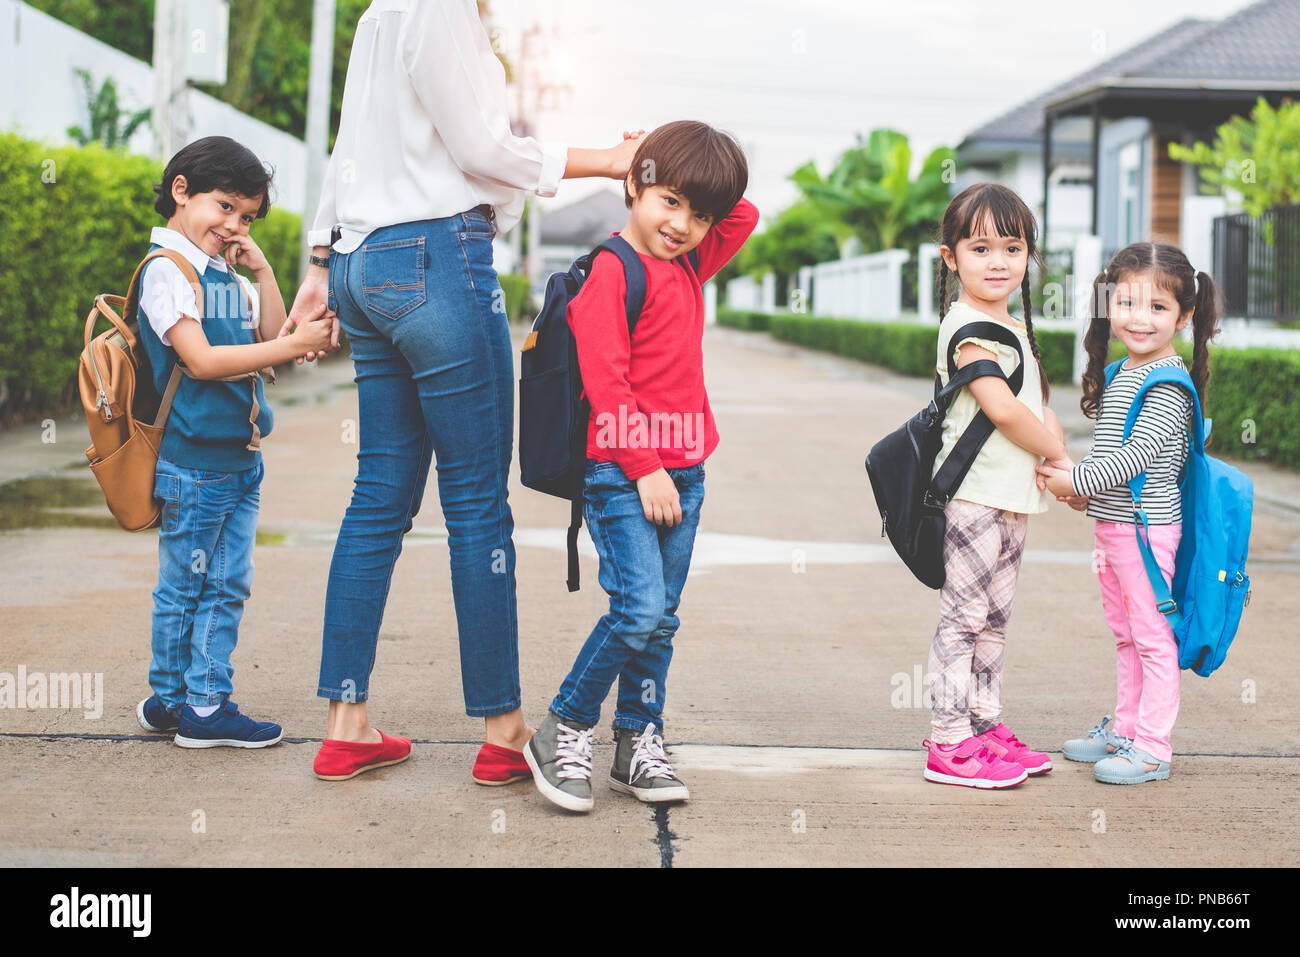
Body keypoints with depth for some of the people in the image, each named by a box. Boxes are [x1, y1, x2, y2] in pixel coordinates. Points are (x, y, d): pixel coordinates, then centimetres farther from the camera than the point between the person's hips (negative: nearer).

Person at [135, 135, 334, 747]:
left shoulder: (227, 273, 15)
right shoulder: (167, 271, -12)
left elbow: (269, 335, 15)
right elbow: (200, 360, -21)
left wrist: (263, 271, 5)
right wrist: (294, 346, -23)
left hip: (240, 456, 8)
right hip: (192, 460, -8)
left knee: (228, 584, 10)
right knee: (183, 587, 3)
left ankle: (207, 702, 17)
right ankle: (169, 699, 14)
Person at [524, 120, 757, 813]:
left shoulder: (689, 268, 13)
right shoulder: (610, 271, -10)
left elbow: (745, 217, 25)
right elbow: (605, 380, -14)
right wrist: (644, 468, -16)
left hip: (683, 470, 8)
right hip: (619, 469, -8)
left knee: (660, 619, 8)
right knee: (639, 609, -14)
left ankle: (639, 747, 17)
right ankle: (562, 732, 2)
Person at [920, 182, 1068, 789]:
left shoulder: (1017, 328, 18)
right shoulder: (968, 327, -12)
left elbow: (1040, 404, 17)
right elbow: (1002, 407, -18)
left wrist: (1055, 460, 1)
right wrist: (1059, 457, -7)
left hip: (1013, 494, 9)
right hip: (974, 493, -9)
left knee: (993, 619, 14)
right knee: (963, 617, -6)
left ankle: (986, 728, 22)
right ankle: (950, 745, -2)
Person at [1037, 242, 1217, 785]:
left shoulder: (1167, 383, -16)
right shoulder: (1120, 373, 11)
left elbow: (1139, 453, -22)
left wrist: (1077, 482, -18)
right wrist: (1085, 489, 6)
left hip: (1146, 527, -9)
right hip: (1112, 523, 9)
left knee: (1153, 638, -1)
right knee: (1126, 636, 18)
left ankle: (1153, 747, 4)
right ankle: (1125, 729, 30)